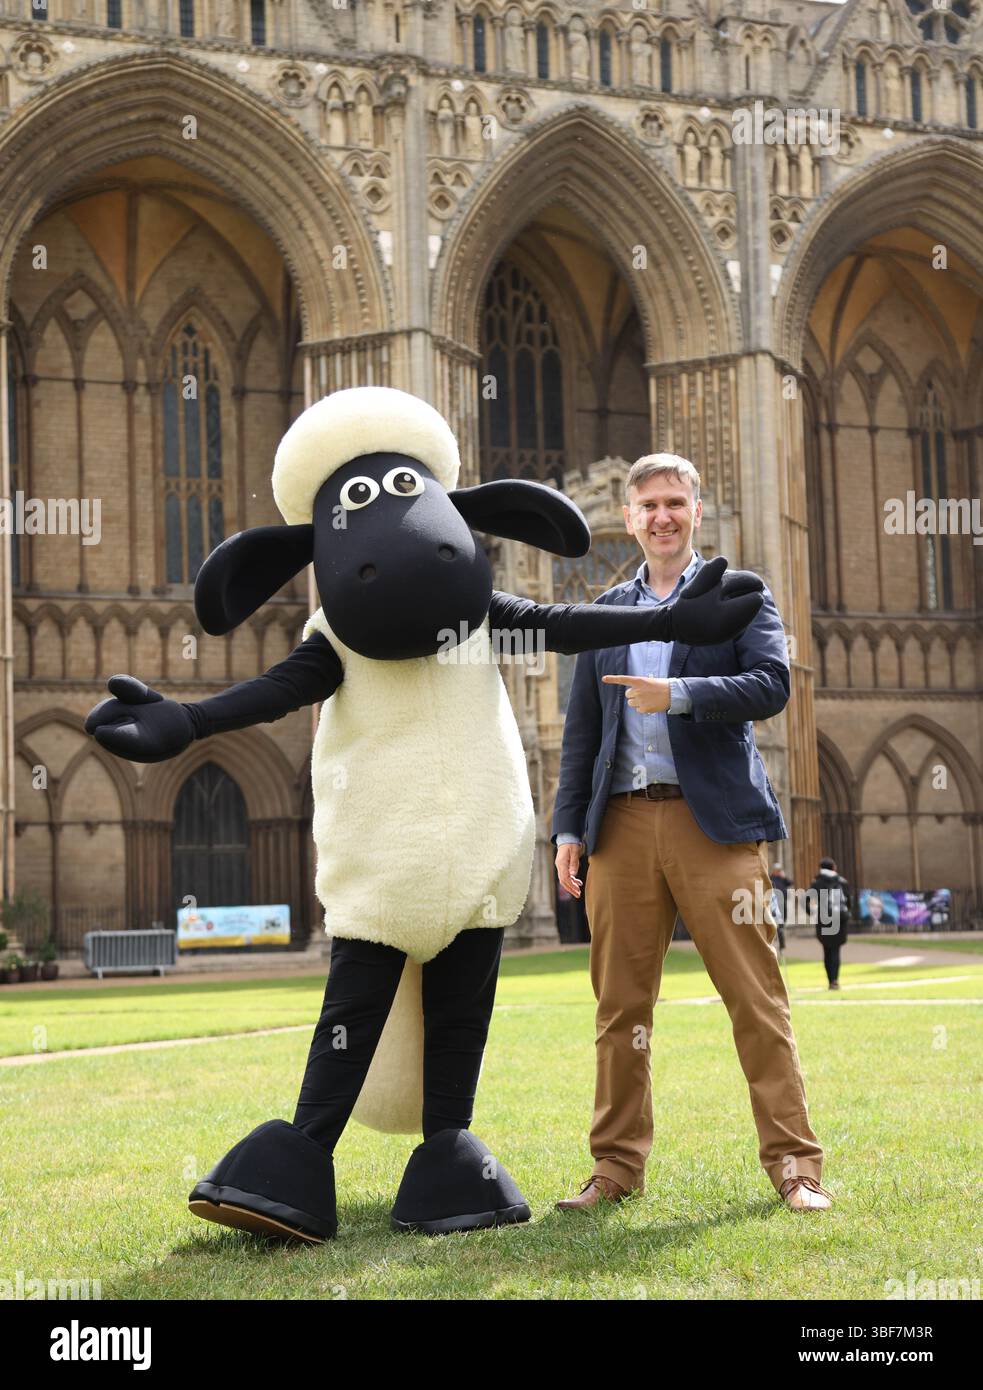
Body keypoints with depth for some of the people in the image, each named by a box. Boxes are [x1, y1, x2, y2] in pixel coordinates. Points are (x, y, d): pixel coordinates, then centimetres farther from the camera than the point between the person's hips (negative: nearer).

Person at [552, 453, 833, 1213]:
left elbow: (772, 685, -7)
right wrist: (569, 826, 10)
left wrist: (677, 694, -18)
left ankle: (794, 1163, 0)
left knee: (755, 995, -5)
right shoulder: (605, 611, 18)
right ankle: (619, 1164, 13)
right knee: (621, 1003, 5)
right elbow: (582, 727, 17)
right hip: (623, 822, 3)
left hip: (714, 818, -3)